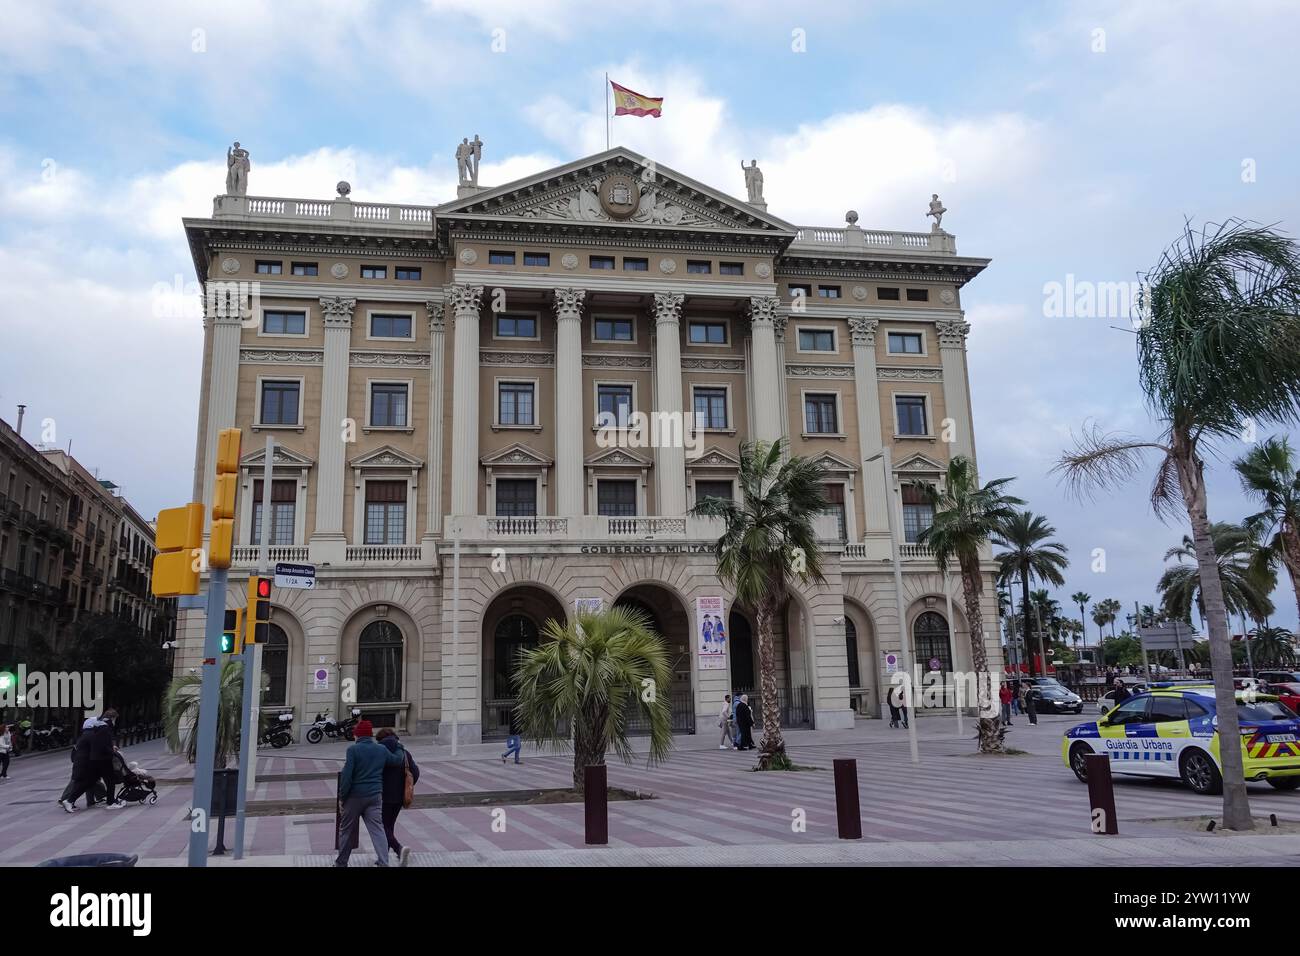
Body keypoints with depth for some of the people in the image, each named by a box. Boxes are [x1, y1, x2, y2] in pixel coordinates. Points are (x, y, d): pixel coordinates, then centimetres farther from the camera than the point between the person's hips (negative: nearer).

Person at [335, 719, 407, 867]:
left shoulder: (353, 750, -11)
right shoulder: (382, 749, 4)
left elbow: (346, 776, -14)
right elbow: (398, 760, 20)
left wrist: (342, 796, -5)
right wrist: (400, 747, 38)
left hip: (355, 796, -3)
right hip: (375, 795, 3)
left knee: (346, 830, 13)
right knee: (377, 829, 2)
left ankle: (341, 863, 25)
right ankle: (383, 862, -8)